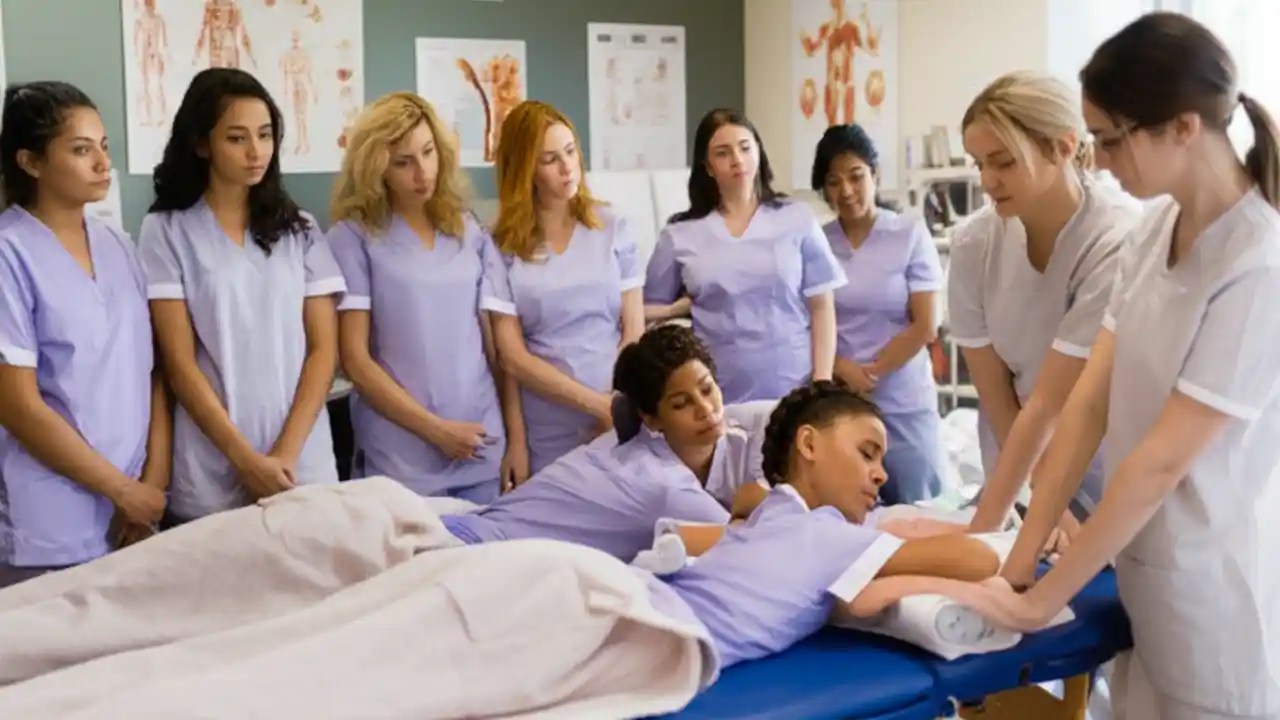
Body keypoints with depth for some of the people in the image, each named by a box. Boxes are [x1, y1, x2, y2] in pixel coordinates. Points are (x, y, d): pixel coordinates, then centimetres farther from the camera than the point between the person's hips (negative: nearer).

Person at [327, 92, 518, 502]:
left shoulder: (470, 233, 8)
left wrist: (516, 438, 6)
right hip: (402, 461, -4)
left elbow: (496, 342, 10)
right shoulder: (353, 238, -4)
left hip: (481, 453, 4)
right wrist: (435, 430, -10)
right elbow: (355, 359, -7)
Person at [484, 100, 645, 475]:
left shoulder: (613, 229, 3)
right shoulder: (502, 247, -4)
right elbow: (513, 358, -6)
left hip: (618, 423, 2)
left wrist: (616, 408, -9)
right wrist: (597, 403, -12)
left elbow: (634, 330, 2)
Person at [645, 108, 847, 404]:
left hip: (791, 390, 0)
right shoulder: (679, 235, 4)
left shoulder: (797, 219, 5)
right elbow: (651, 312, 11)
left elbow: (821, 307, 4)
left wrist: (823, 382, -2)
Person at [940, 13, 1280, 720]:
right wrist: (1018, 564, -6)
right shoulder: (1156, 230, 0)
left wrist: (1041, 601, -16)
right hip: (1144, 567, 7)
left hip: (1214, 588, -7)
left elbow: (1161, 462, -21)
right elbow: (1088, 404, -3)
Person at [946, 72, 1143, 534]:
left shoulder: (1119, 240, -28)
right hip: (1025, 466, 3)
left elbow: (1049, 405, -28)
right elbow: (995, 395, -11)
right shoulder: (974, 243, -15)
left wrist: (983, 527, -26)